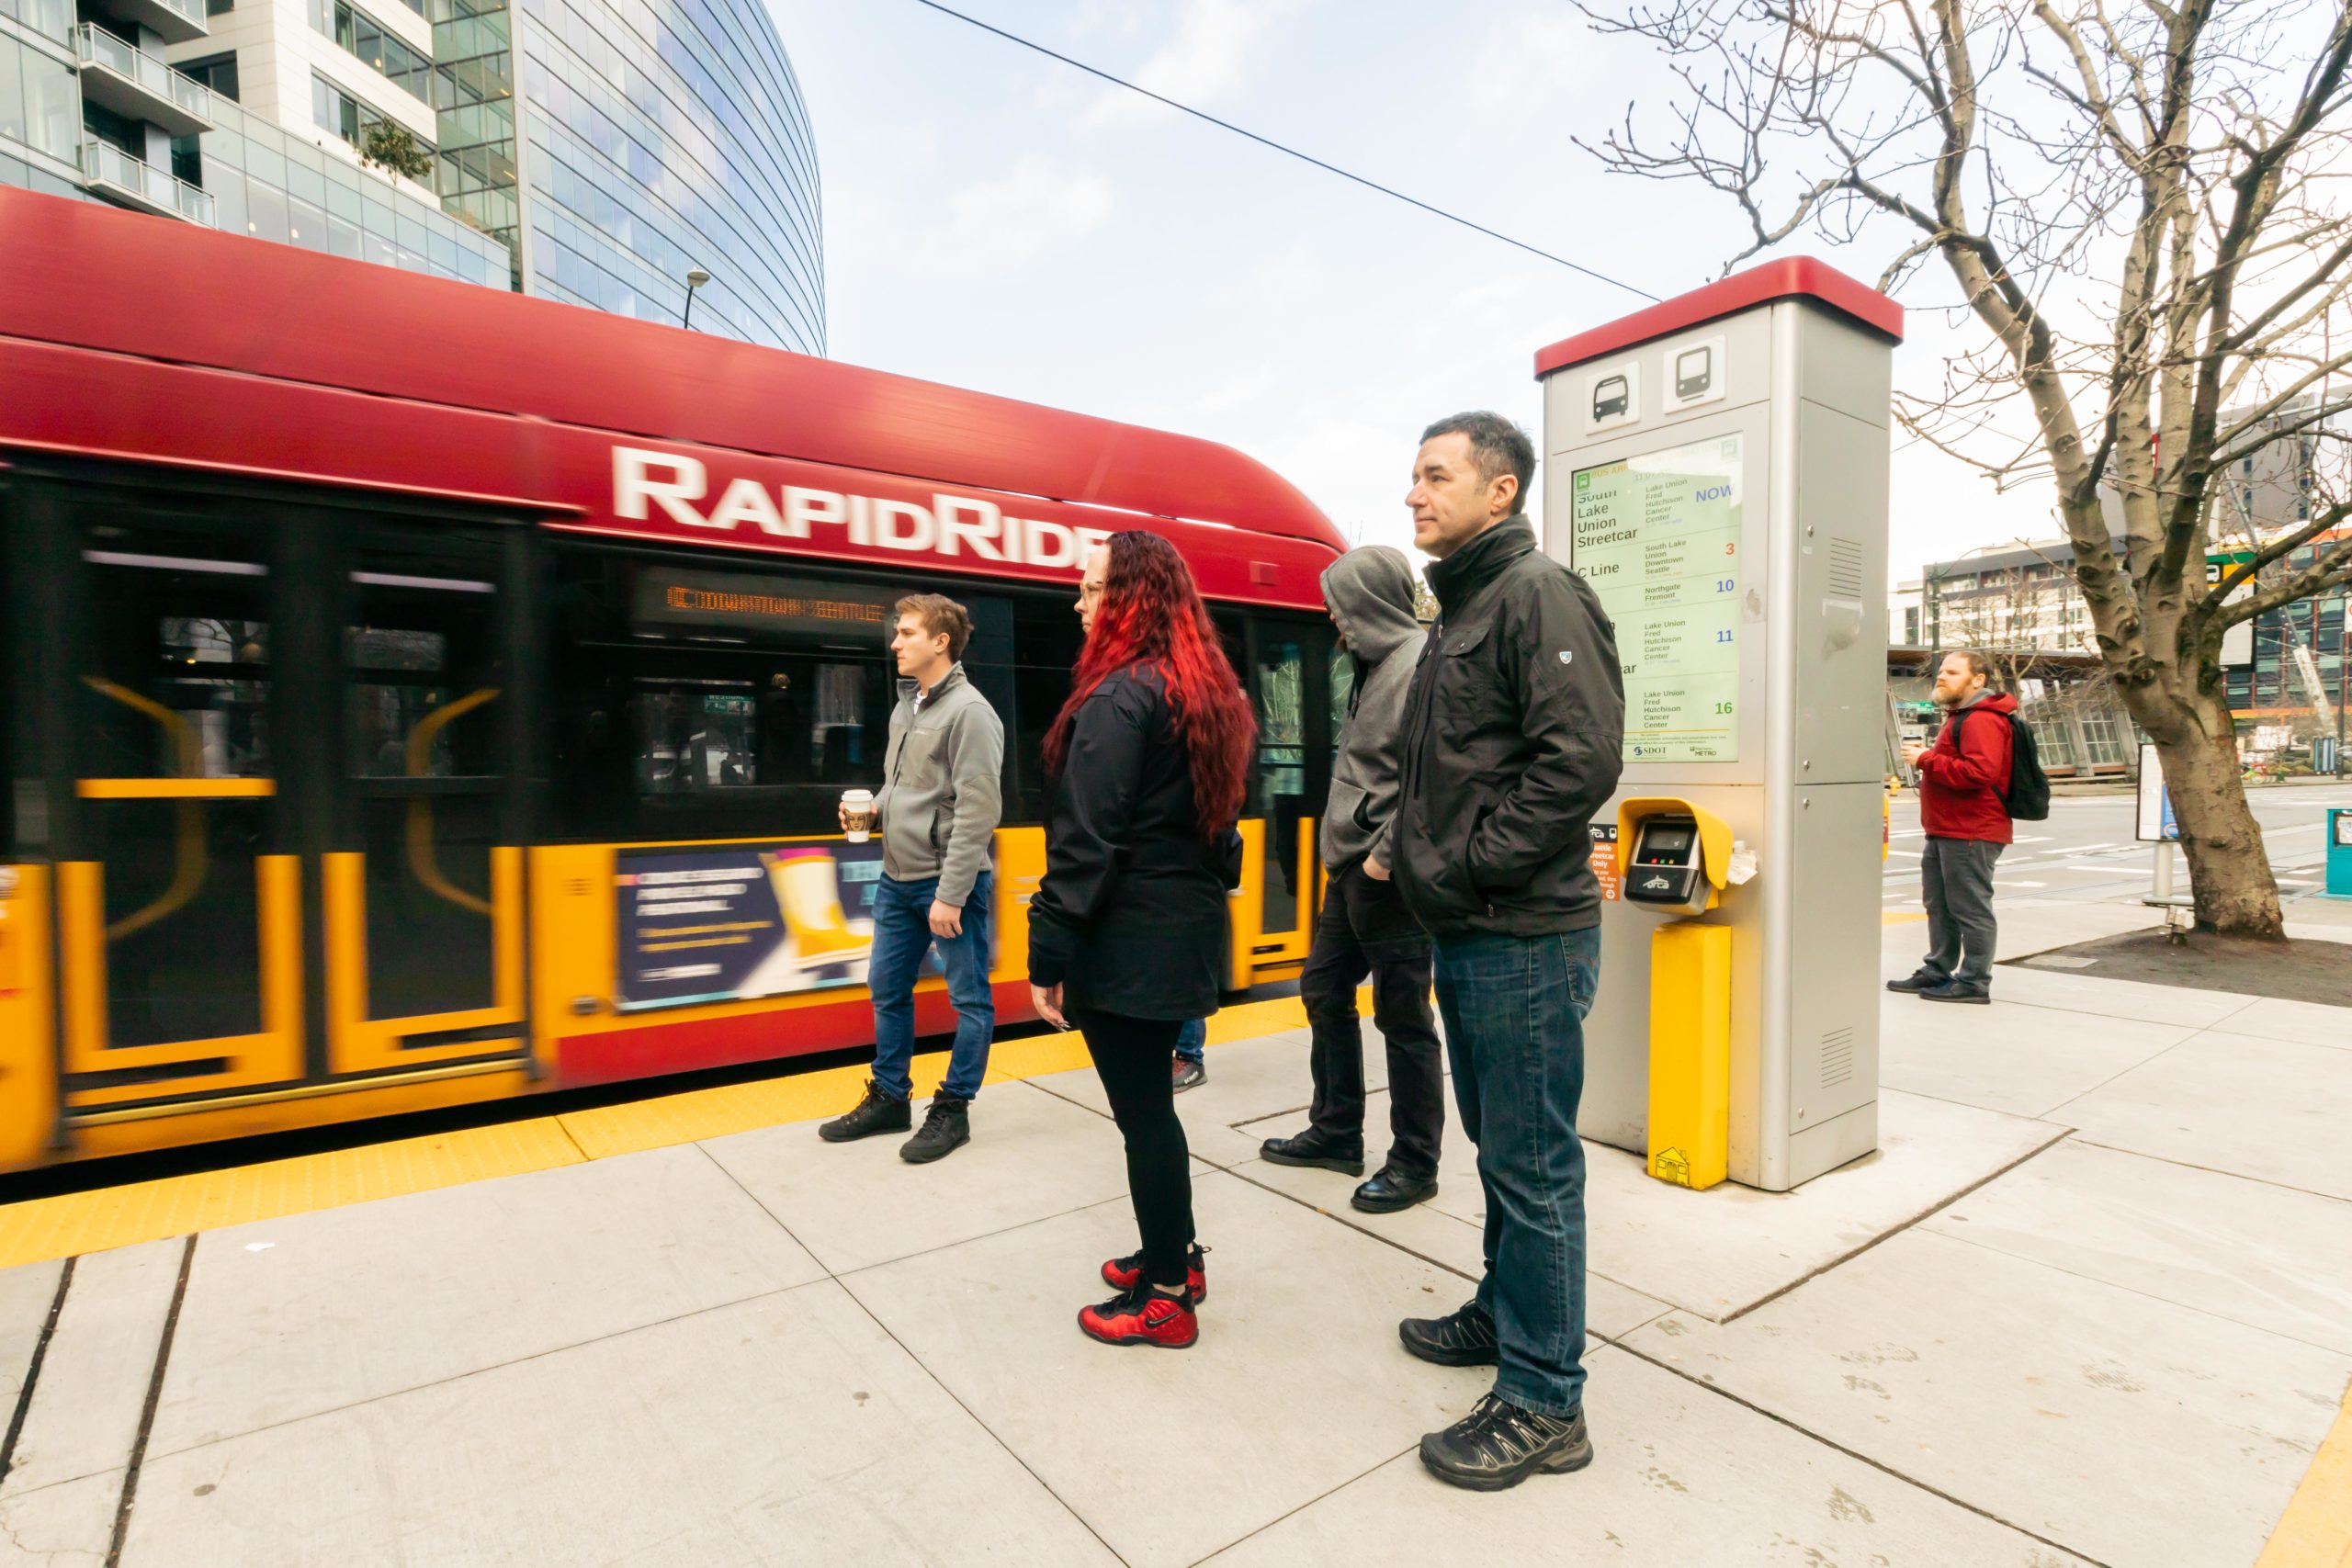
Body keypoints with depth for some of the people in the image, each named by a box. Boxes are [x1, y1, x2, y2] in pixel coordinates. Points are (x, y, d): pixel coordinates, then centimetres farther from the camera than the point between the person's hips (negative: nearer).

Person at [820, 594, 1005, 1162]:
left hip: (948, 885, -9)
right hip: (897, 880, 9)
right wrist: (873, 809, 2)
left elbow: (978, 811, -19)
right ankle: (889, 1097, 33)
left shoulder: (968, 711, -15)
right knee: (887, 990, 17)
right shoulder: (905, 706, 11)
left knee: (969, 999, 5)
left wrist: (951, 895, -20)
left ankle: (953, 1109, 19)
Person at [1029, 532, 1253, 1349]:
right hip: (1184, 929, 9)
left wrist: (1048, 954, -16)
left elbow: (1086, 841, -20)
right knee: (1149, 1100, 20)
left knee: (1142, 1111, 3)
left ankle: (1166, 1296, 18)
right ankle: (1174, 1257, 34)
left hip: (1127, 943, -9)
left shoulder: (1119, 698, -16)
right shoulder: (1208, 691, 11)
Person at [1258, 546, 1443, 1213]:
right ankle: (1335, 1132, 33)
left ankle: (1415, 1164, 18)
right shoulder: (1376, 666, 15)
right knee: (1324, 991, 17)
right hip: (1349, 866, 10)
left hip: (1385, 875, -10)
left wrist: (1388, 854, -20)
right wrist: (1349, 845, 13)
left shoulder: (1420, 663, -15)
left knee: (1403, 1017, 2)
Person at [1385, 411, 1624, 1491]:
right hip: (1468, 937, 10)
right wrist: (1415, 853, 9)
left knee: (1533, 1168, 3)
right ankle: (1503, 1313, 41)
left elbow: (1582, 757, -24)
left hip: (1525, 939, -9)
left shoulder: (1539, 595, -13)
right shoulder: (1460, 608, 17)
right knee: (1498, 1147, 22)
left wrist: (1467, 870, -18)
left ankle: (1543, 1404, 19)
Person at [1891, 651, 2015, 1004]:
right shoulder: (1961, 715, 21)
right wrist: (1926, 757, 11)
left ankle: (1974, 982, 3)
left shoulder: (1982, 719, -14)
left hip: (1970, 834, -11)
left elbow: (1979, 771, -26)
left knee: (1971, 909, -4)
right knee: (1939, 906, 15)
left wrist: (1926, 759, -21)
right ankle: (1937, 971, 24)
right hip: (1945, 830, 11)